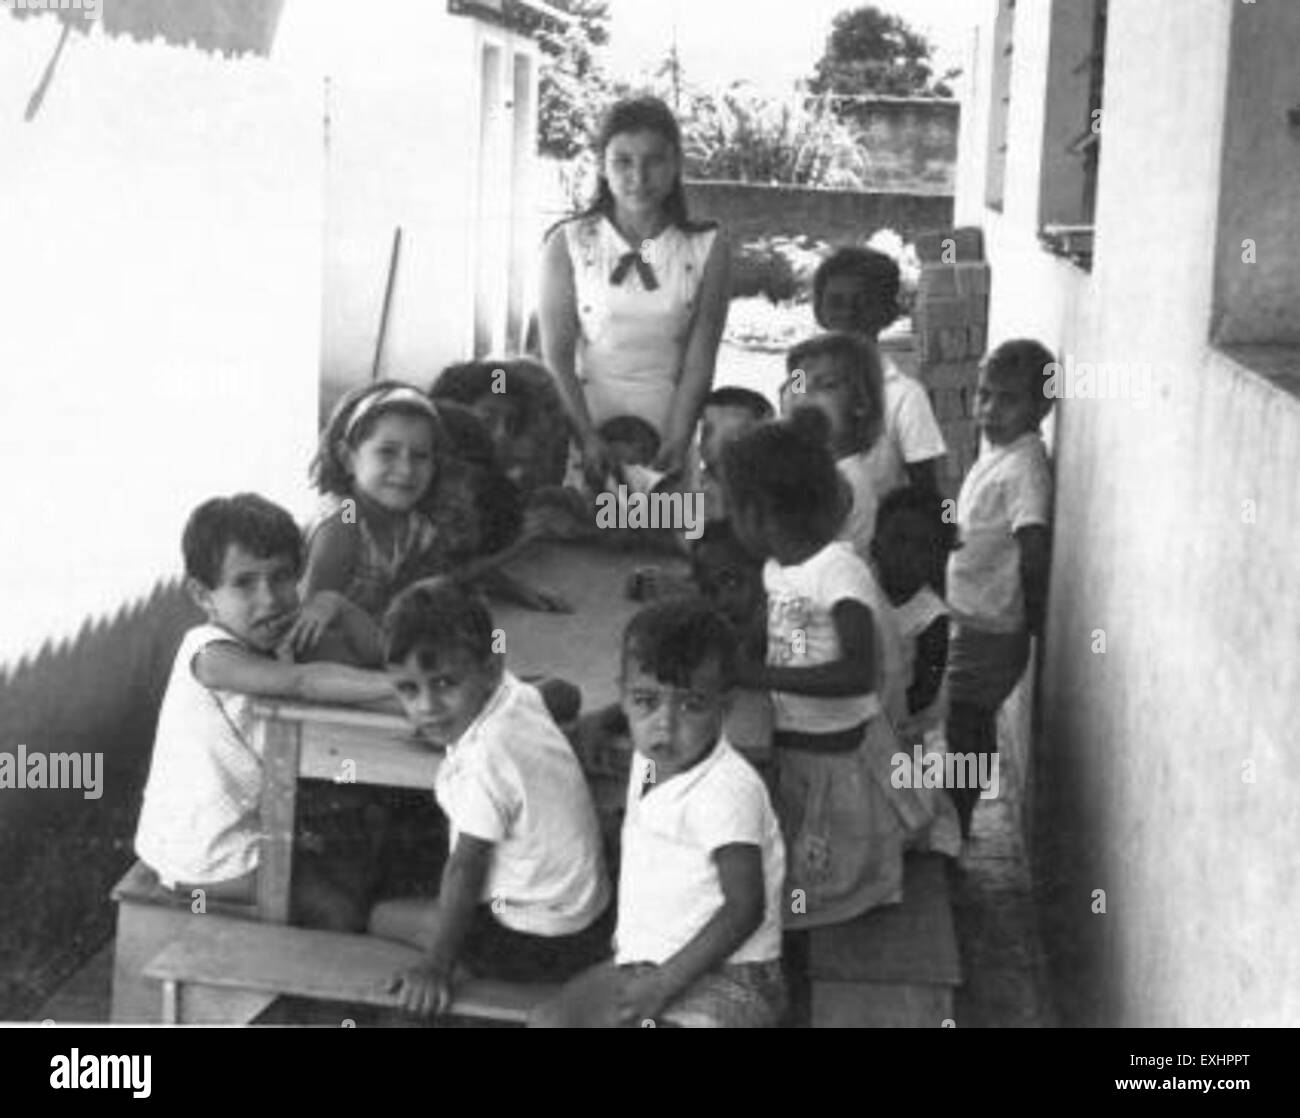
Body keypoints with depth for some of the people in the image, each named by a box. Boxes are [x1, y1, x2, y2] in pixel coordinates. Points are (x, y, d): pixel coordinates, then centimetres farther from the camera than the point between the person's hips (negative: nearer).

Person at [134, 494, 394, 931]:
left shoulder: (263, 644, 4)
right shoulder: (209, 653, -24)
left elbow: (372, 655, 2)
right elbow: (304, 682, -38)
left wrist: (334, 605, -14)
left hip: (246, 827, 9)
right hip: (205, 858, -9)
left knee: (357, 880, 13)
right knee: (339, 916, -8)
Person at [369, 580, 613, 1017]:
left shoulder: (485, 758, -29)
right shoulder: (520, 696, -5)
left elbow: (466, 867, -22)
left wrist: (436, 966, -13)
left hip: (540, 946, -9)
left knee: (384, 917, 8)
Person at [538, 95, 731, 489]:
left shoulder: (706, 249, 1)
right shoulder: (568, 245, -1)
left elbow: (699, 361, -2)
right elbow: (557, 356, -4)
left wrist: (675, 444, -14)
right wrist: (588, 438, -16)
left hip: (666, 430, 1)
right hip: (586, 422, 0)